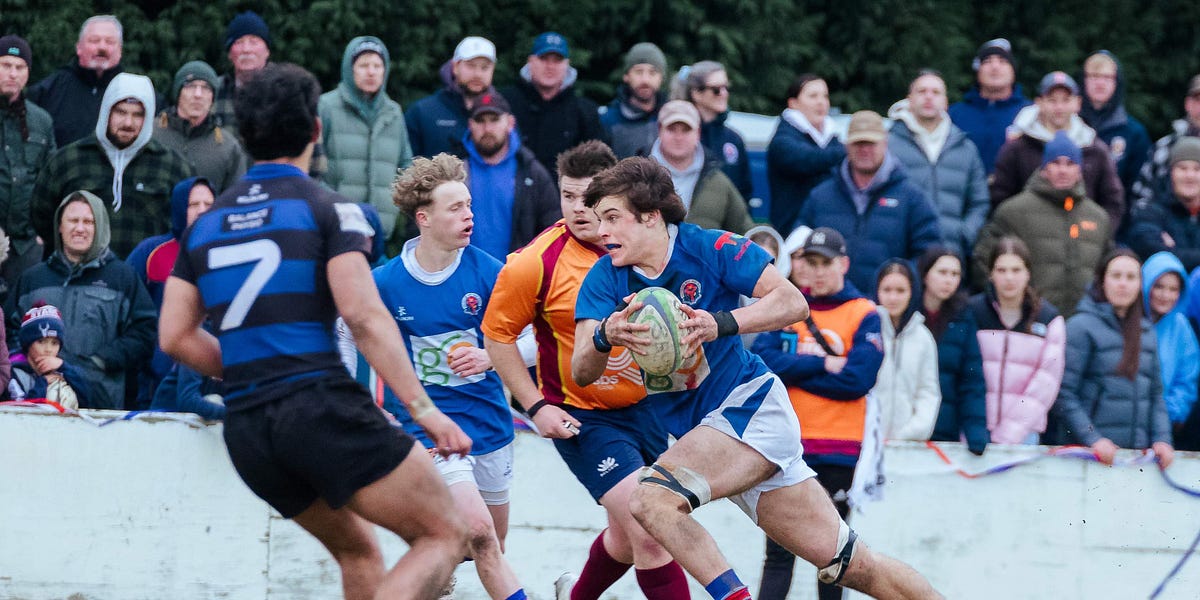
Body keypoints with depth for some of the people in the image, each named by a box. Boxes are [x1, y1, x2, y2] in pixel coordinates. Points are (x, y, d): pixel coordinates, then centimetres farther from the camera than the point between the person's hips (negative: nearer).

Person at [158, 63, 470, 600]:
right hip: (322, 408, -6)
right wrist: (423, 409, -12)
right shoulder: (326, 208, -1)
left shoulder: (205, 225, 15)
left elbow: (175, 337, 12)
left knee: (357, 550, 22)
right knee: (444, 535, -2)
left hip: (245, 429, 7)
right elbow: (364, 318, -12)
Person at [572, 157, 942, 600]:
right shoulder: (605, 278, -1)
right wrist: (605, 336, -34)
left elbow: (793, 302, -18)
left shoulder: (709, 248, -12)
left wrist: (720, 324, -33)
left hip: (751, 407, -5)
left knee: (652, 497, -27)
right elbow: (581, 373, -12)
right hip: (699, 430, 5)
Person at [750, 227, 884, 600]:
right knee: (779, 551, -5)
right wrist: (822, 364, -13)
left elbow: (858, 380, -12)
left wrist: (795, 373, -8)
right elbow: (763, 360, -5)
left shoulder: (864, 315, 1)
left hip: (838, 449, -1)